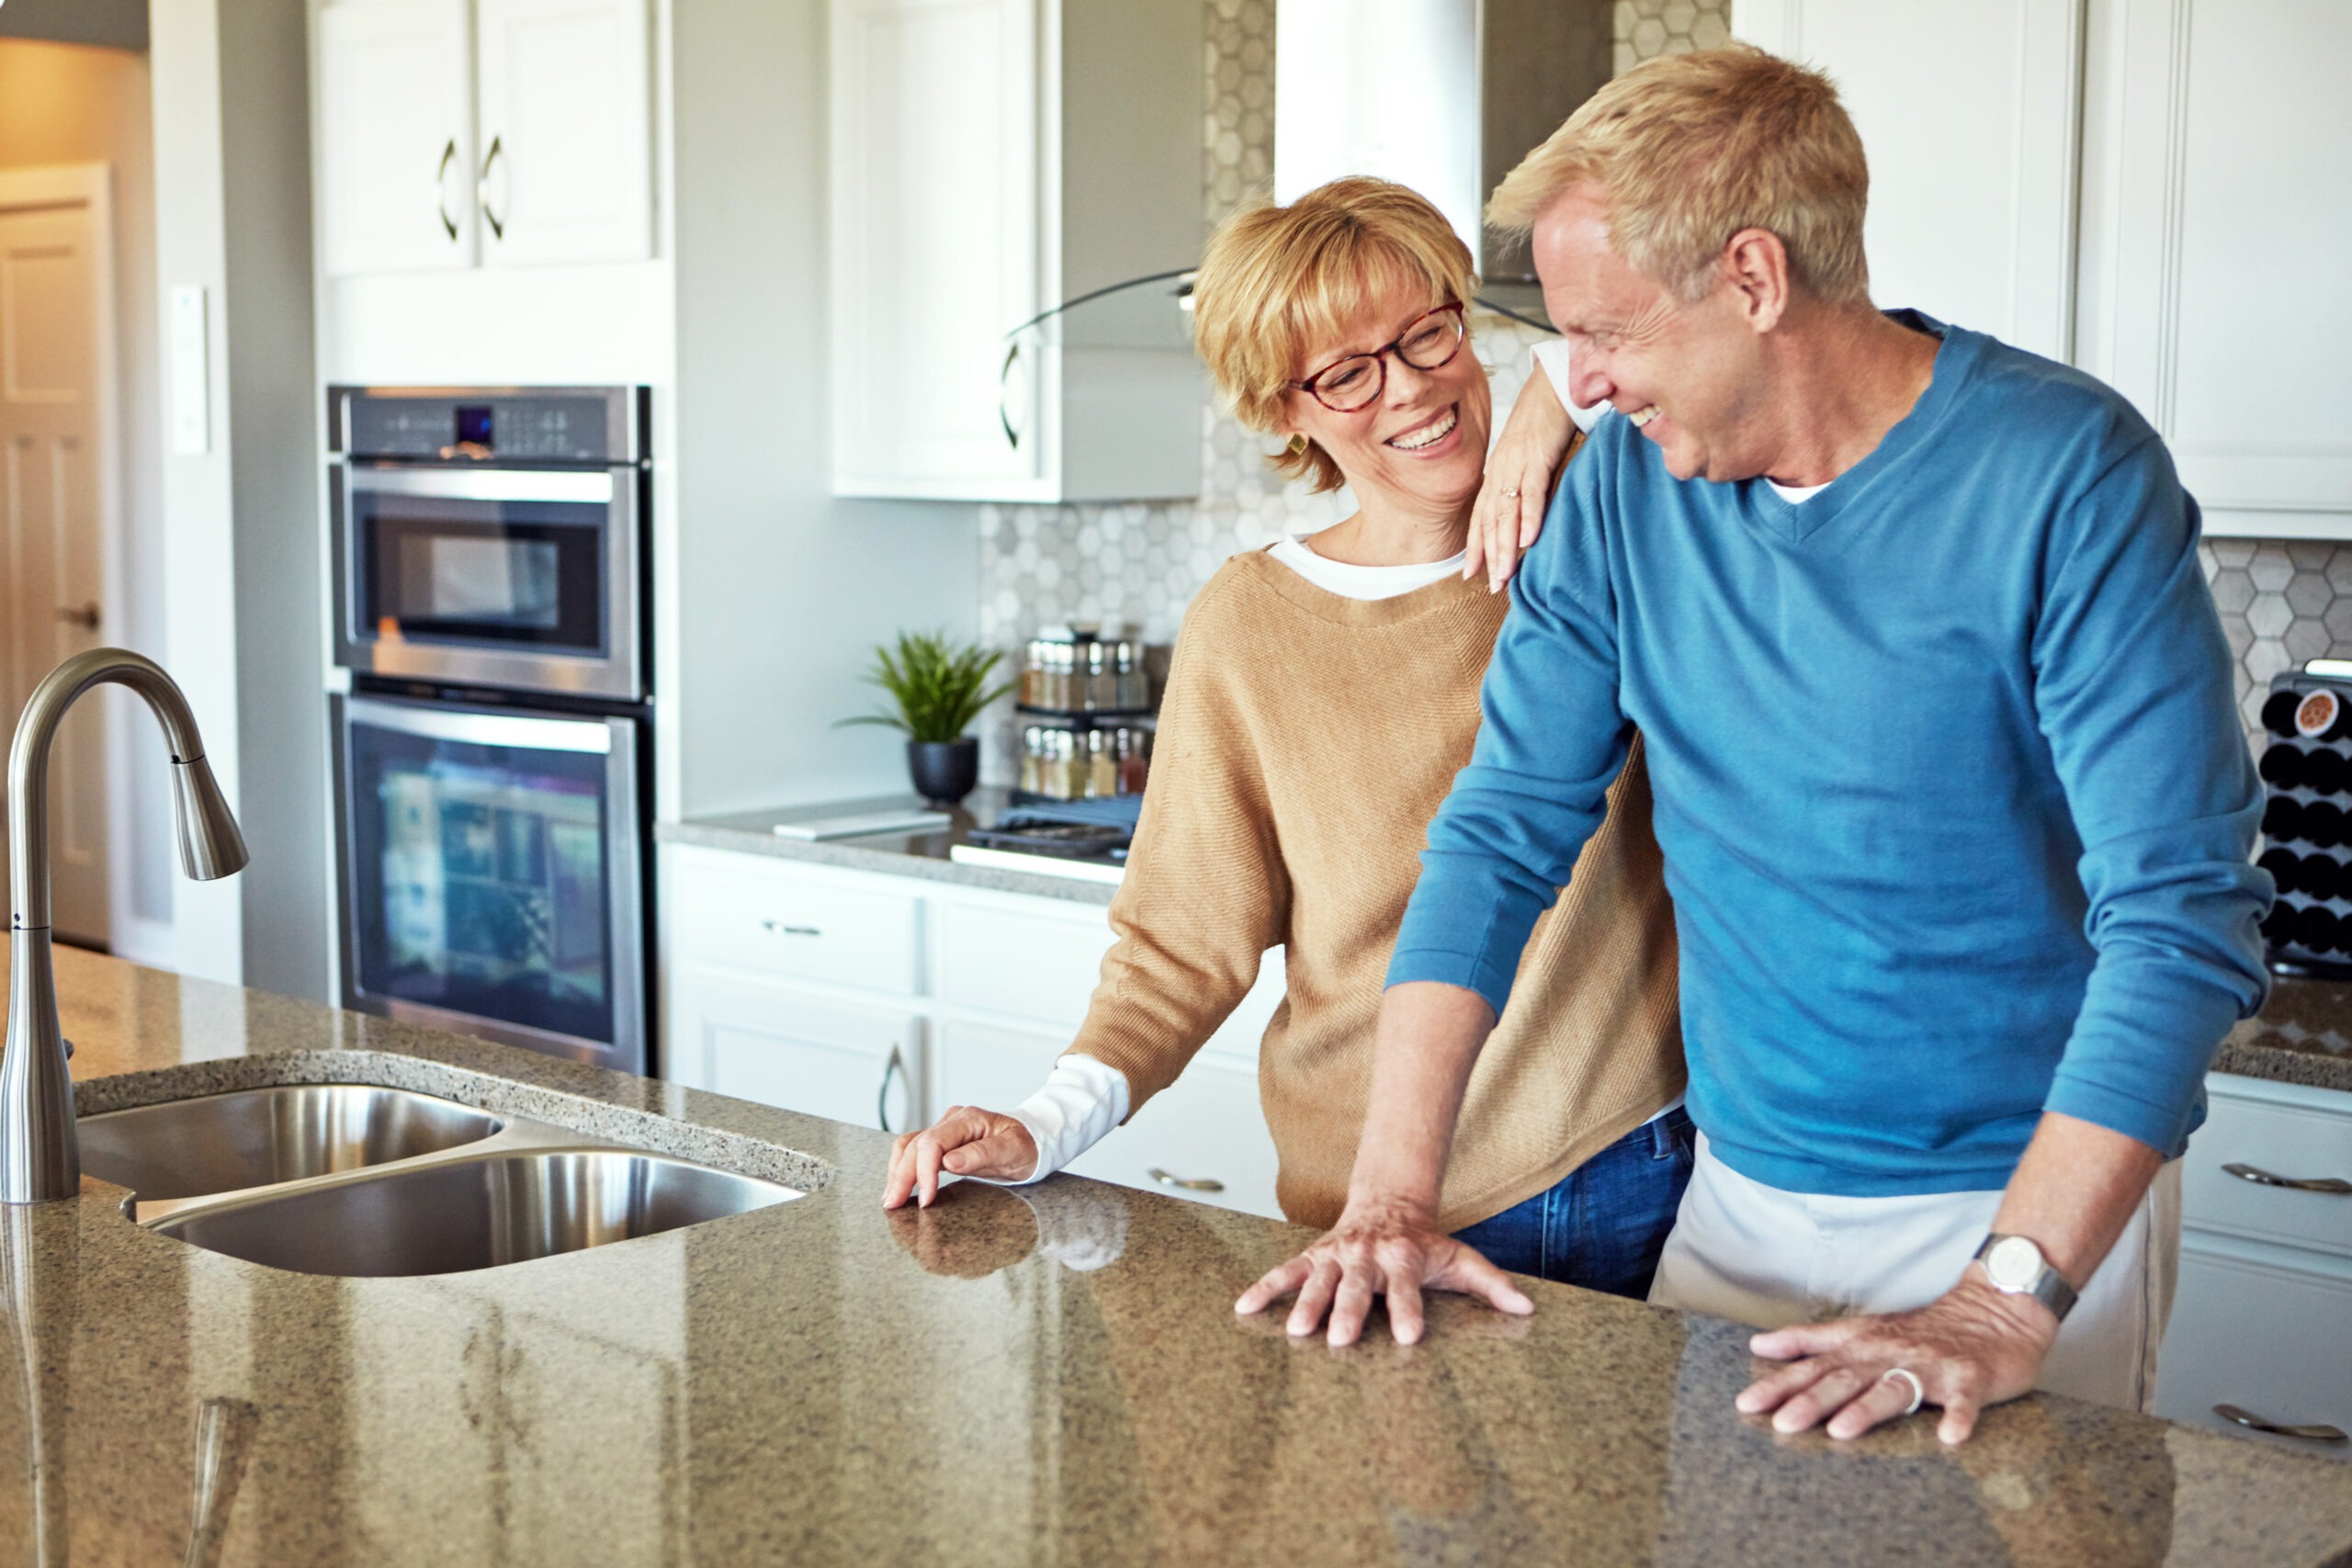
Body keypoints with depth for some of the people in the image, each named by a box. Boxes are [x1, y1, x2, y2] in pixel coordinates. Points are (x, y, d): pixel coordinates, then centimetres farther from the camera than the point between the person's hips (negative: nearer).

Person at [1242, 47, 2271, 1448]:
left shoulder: (2067, 470, -18)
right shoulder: (1631, 480, -3)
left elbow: (2184, 915, -22)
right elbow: (1502, 834, -3)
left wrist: (2006, 1302, -30)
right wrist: (1393, 1196, -13)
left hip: (2032, 1206, -4)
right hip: (1745, 1199, 5)